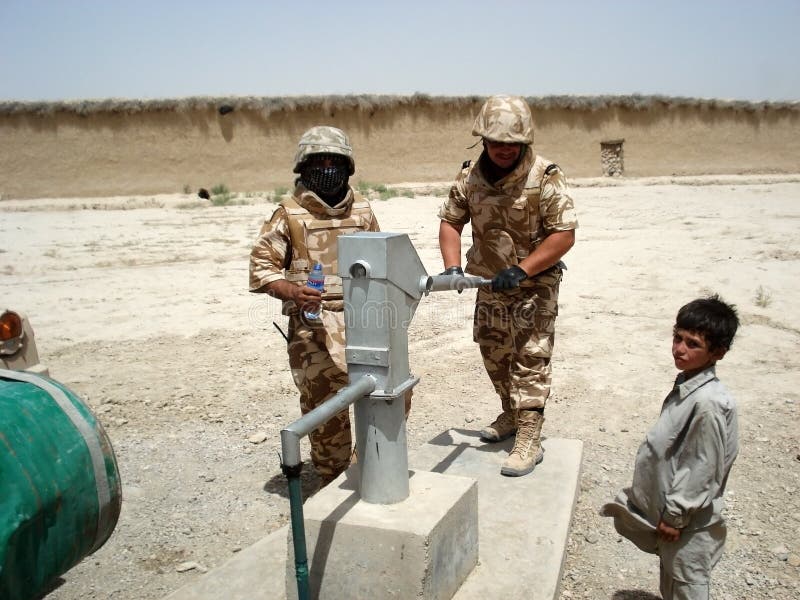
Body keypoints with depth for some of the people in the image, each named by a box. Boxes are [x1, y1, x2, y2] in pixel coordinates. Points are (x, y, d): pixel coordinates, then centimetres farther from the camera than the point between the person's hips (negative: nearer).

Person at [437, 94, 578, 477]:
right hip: (490, 283, 6)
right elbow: (450, 222, 2)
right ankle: (512, 415, 37)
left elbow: (564, 235, -21)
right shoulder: (469, 177, -5)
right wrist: (452, 267, -15)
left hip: (535, 284, -5)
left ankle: (529, 440, 0)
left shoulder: (545, 177, -19)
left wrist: (521, 270, -29)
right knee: (494, 353, 16)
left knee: (531, 358, -6)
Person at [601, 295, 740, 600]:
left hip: (689, 521, -8)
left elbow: (703, 469, -24)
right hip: (671, 508, 9)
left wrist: (675, 516, -16)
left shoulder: (708, 402, -28)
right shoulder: (687, 385, 1)